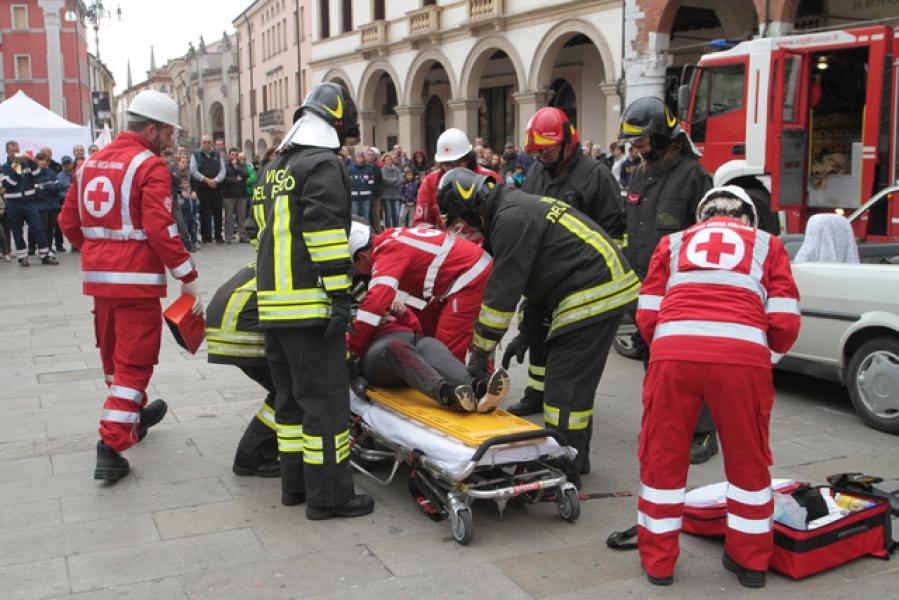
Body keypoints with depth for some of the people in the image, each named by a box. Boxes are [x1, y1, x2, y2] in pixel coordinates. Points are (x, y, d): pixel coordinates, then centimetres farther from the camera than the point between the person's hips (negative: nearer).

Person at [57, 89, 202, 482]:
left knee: (113, 353, 21)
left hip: (98, 276, 8)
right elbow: (161, 229, -20)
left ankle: (134, 415, 42)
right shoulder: (150, 166, -12)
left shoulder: (90, 164, 11)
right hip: (137, 279, -8)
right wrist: (188, 277, -14)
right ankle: (111, 446, -6)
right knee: (134, 362, -2)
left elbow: (69, 222, 14)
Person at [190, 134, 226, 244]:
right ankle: (206, 237, 5)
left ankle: (218, 236, 9)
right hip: (202, 188, -2)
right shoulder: (195, 156, 7)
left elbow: (222, 170, 5)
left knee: (218, 212, 2)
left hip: (216, 187, 2)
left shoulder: (218, 156, 15)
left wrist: (216, 180, -13)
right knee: (204, 213, 0)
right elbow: (193, 171, -3)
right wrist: (206, 180, -14)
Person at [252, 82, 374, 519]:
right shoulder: (323, 164, -8)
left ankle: (294, 484, 23)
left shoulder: (273, 168, 20)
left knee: (290, 394, 16)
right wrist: (339, 296, -18)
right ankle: (328, 495, 2)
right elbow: (325, 233, -18)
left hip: (272, 300, 9)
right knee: (325, 397, -3)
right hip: (310, 303, -9)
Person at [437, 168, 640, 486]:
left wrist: (481, 351, -12)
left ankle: (564, 472, 2)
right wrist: (526, 330, 22)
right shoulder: (521, 206, 18)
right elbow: (534, 277, 24)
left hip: (593, 297, -11)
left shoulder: (511, 218, -15)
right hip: (607, 286, 11)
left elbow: (503, 289, -17)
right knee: (577, 381, 17)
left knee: (565, 385, -5)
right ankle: (575, 458, 28)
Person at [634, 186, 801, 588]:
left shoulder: (673, 242, 28)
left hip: (673, 351, 1)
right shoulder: (766, 244, 25)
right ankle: (750, 561, 32)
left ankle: (658, 562, 26)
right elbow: (785, 322, 14)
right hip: (743, 355, 0)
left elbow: (646, 315, 18)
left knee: (663, 458, 16)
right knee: (748, 460, 19)